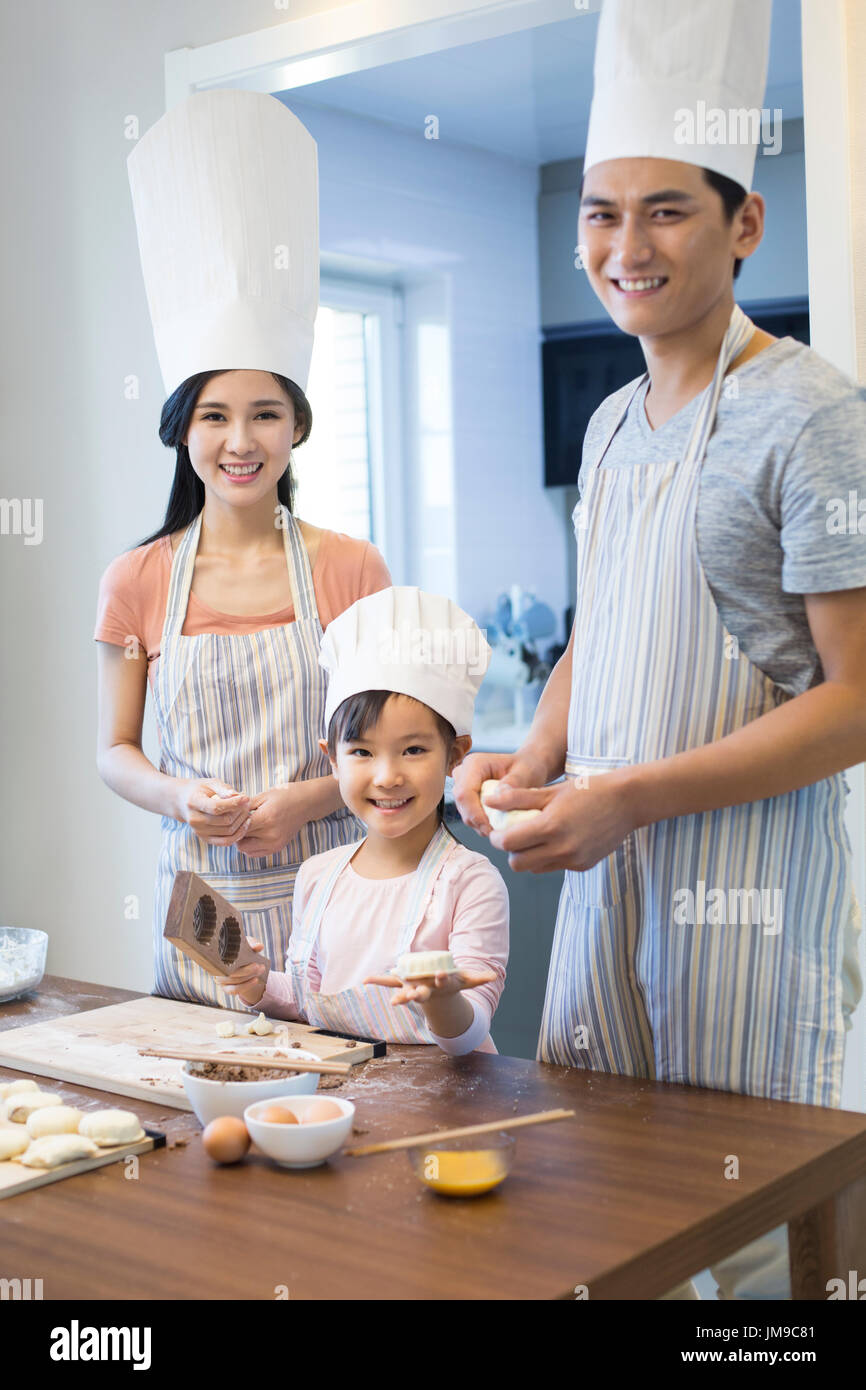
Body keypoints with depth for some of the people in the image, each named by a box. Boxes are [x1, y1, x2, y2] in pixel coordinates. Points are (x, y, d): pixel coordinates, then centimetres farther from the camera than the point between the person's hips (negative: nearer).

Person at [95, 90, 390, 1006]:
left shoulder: (352, 570, -2)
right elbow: (115, 751, 7)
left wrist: (306, 799, -15)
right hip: (200, 898, 1)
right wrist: (178, 797, -13)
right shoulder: (136, 582, 1)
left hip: (327, 892, -1)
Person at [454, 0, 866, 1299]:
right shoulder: (609, 425, 12)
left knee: (747, 1232, 4)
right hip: (604, 872, 7)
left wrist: (632, 796, -19)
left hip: (750, 891, -7)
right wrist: (533, 764, 2)